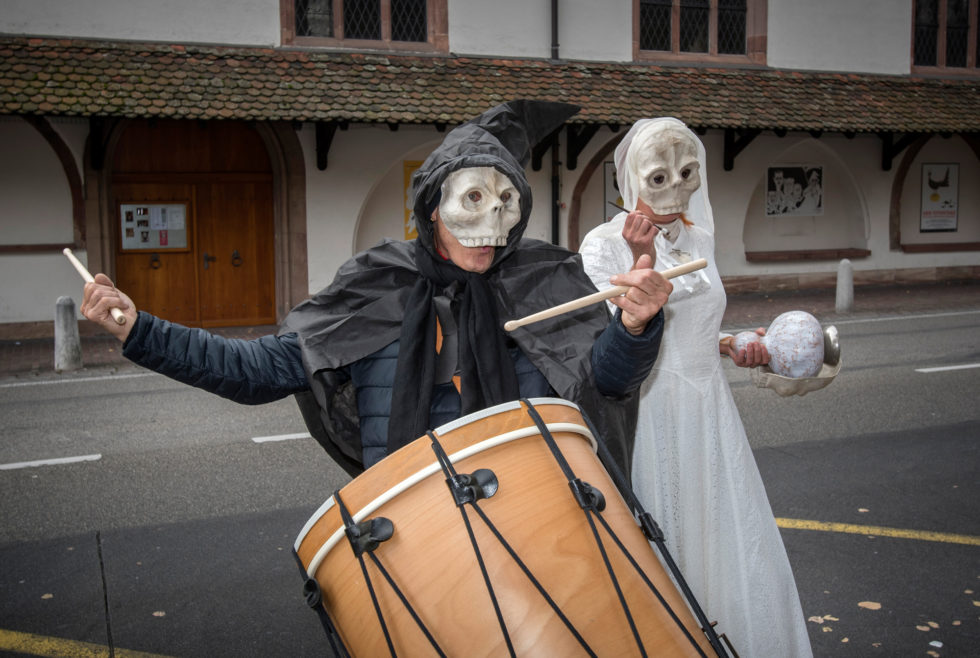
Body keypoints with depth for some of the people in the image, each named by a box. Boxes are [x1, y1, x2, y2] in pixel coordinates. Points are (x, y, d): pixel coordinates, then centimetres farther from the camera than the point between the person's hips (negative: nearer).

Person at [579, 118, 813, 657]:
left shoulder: (699, 238, 10)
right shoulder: (605, 244, -9)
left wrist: (729, 347, 5)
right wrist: (641, 260, -25)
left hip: (709, 412, 6)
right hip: (650, 415, -6)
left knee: (732, 550, 8)